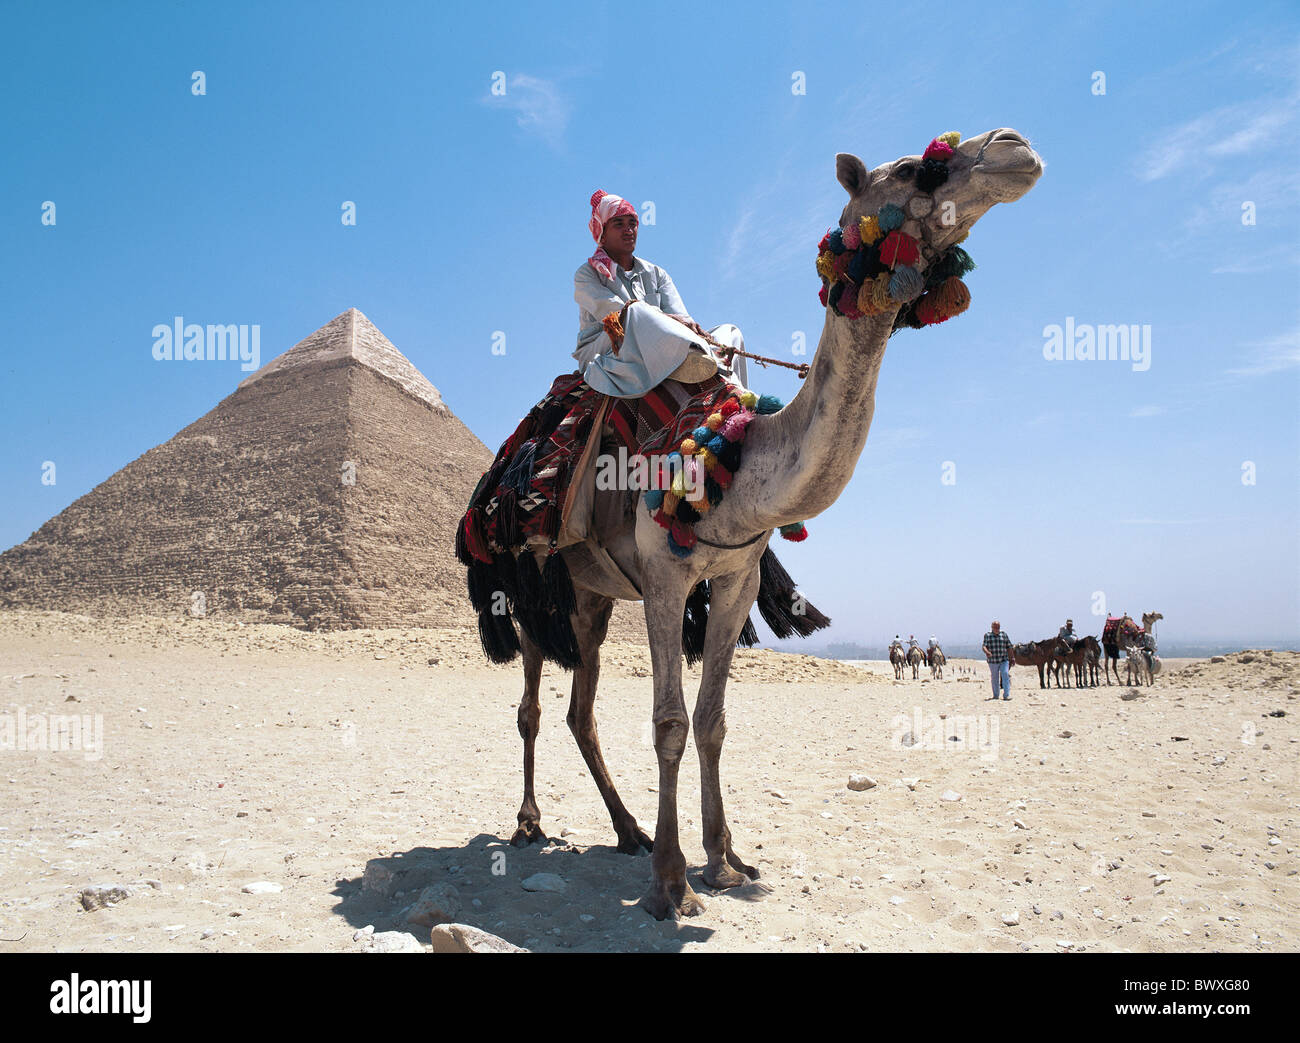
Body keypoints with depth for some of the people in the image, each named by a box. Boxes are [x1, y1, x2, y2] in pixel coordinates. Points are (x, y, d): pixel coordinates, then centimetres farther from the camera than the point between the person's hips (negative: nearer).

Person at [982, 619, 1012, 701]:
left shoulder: (1004, 635, 7)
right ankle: (995, 696, 22)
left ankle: (1006, 695, -19)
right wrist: (987, 652, -30)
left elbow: (1009, 647, 9)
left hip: (1004, 660, 0)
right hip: (993, 661, 0)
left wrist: (1011, 659, 7)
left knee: (1005, 675, -15)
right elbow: (984, 646, -9)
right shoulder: (987, 635, 3)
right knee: (994, 678, 8)